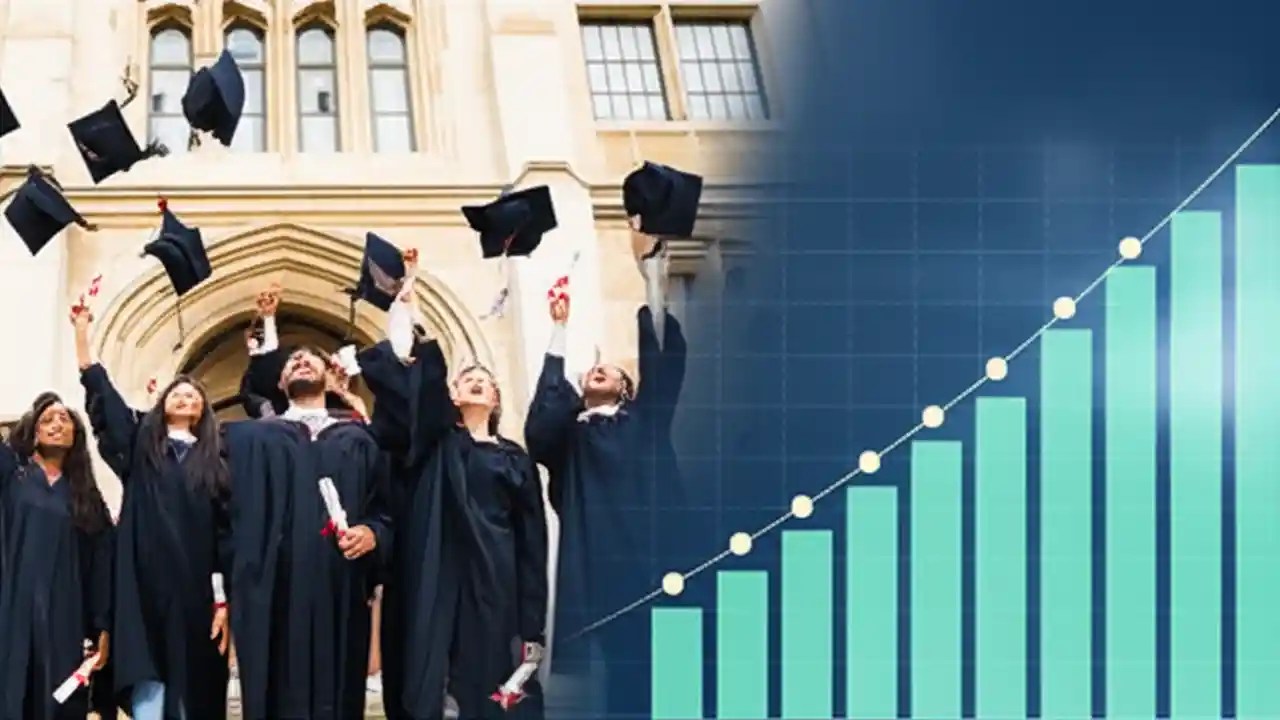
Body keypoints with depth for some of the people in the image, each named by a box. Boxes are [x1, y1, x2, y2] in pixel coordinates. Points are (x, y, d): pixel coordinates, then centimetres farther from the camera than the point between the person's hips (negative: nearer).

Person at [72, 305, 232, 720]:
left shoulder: (214, 462, 12)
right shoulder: (139, 444, 15)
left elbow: (226, 532, 5)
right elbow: (99, 390, 9)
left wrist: (223, 600, -5)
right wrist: (82, 331, 4)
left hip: (195, 592, 1)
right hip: (145, 589, -1)